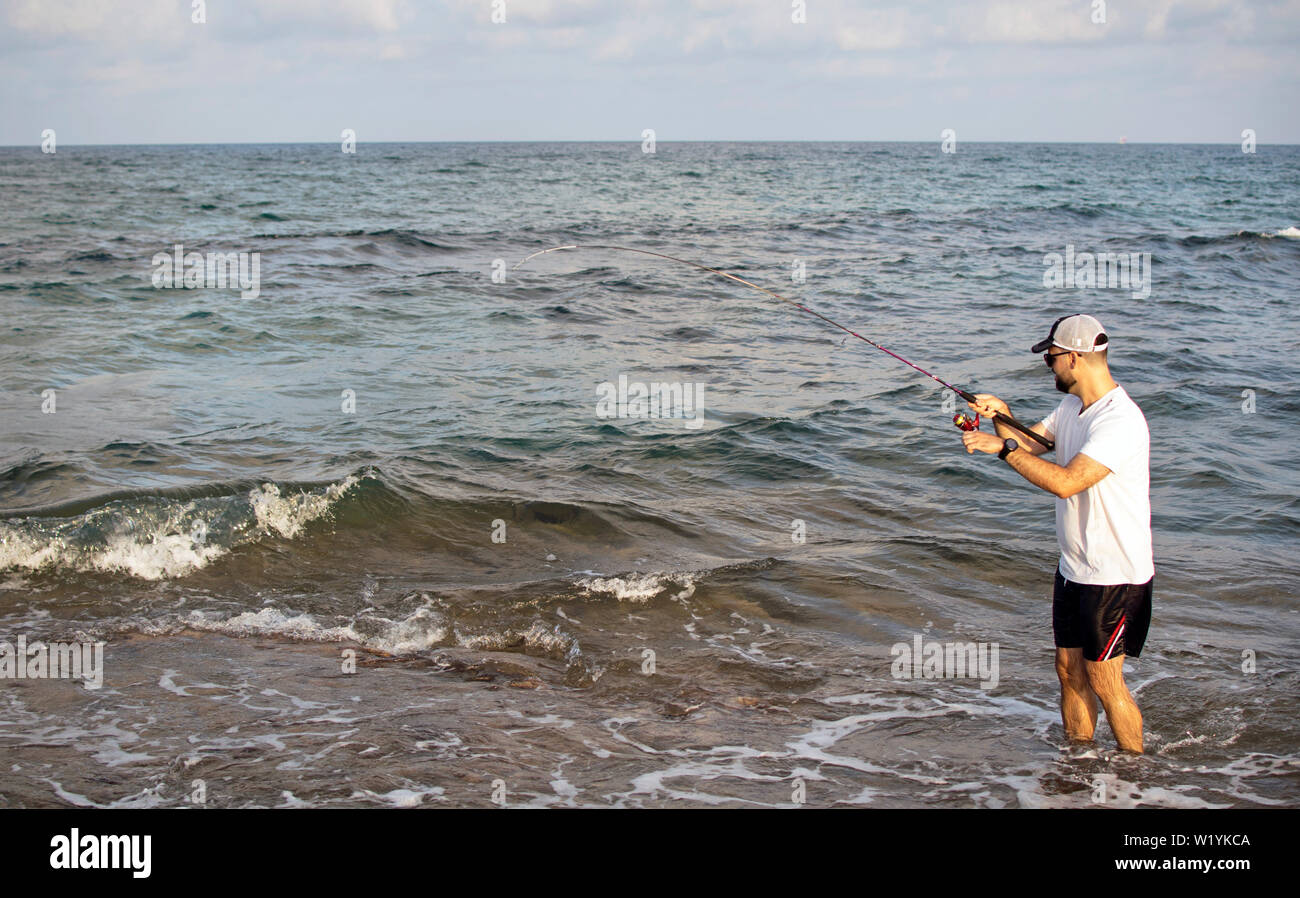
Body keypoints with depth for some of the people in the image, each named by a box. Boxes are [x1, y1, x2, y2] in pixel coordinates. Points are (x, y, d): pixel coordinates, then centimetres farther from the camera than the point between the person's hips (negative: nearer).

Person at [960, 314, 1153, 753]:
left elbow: (1066, 482, -33)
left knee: (1103, 679, -1)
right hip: (1074, 568, 9)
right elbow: (1028, 445, 14)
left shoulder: (1120, 421, -25)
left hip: (1116, 575, -9)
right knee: (1069, 669, 14)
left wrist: (1003, 447, -28)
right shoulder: (1071, 406, 7)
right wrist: (1001, 415, -5)